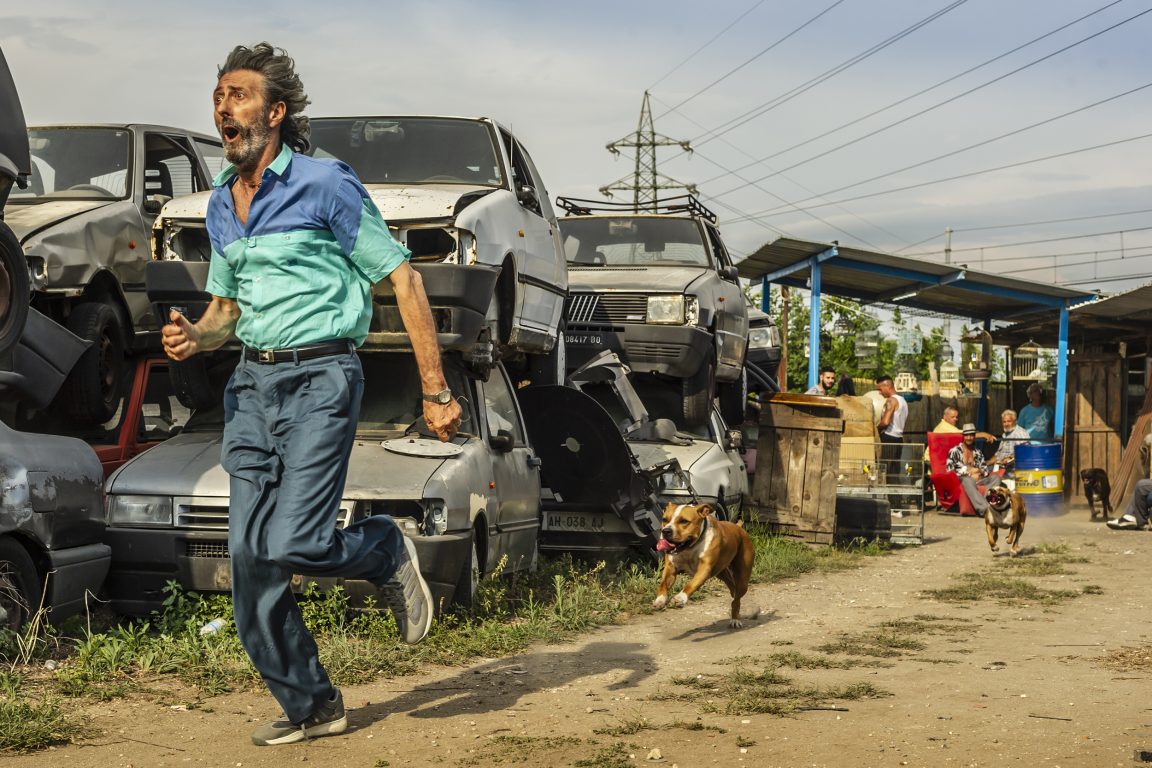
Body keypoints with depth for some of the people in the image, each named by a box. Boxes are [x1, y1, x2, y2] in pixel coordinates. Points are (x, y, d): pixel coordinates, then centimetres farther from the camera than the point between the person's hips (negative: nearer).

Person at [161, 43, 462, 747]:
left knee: (293, 544, -19)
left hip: (318, 377, -7)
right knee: (251, 558, 2)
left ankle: (388, 551, 14)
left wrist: (436, 391, -10)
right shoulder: (221, 205, 14)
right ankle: (310, 705, 16)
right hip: (251, 383, 7)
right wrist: (195, 337, 0)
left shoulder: (326, 183, -7)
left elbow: (403, 278, -7)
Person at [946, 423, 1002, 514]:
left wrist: (979, 471, -6)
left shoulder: (978, 452, 24)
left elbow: (985, 470, 18)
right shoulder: (955, 451, 8)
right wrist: (969, 471, -5)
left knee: (996, 478, -21)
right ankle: (983, 508, -56)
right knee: (968, 480, -41)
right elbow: (950, 470, -3)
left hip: (977, 480, 5)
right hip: (961, 480, -5)